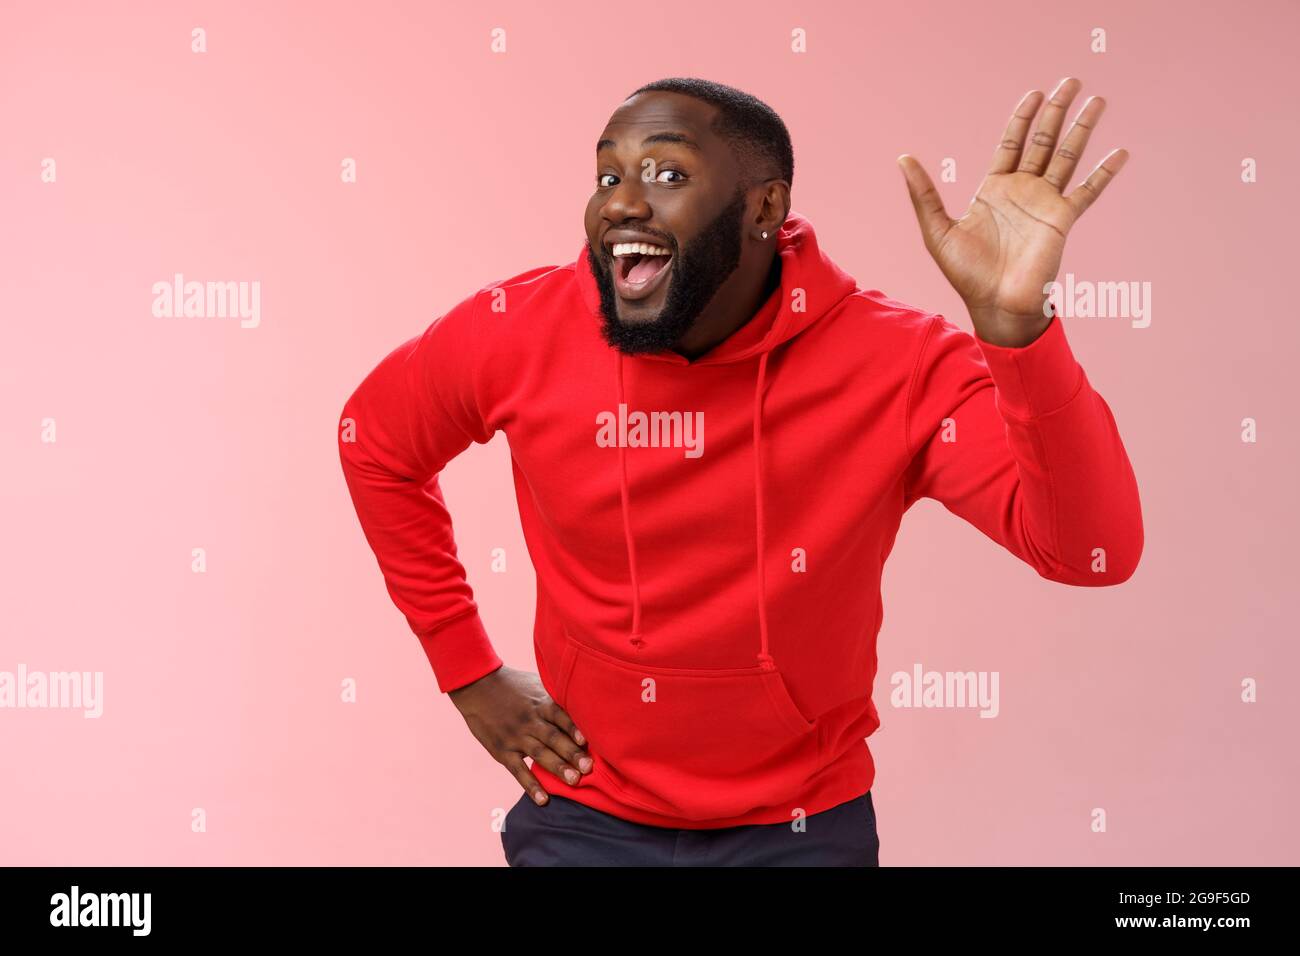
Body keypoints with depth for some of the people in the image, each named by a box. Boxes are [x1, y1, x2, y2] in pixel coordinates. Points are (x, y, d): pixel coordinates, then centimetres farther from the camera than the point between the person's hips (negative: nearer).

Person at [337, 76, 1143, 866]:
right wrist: (469, 670, 2)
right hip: (585, 820, 1)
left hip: (800, 829, -1)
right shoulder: (521, 334, -14)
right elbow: (376, 445, 5)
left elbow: (1095, 546, -29)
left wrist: (1015, 321, -44)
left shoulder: (892, 362, -19)